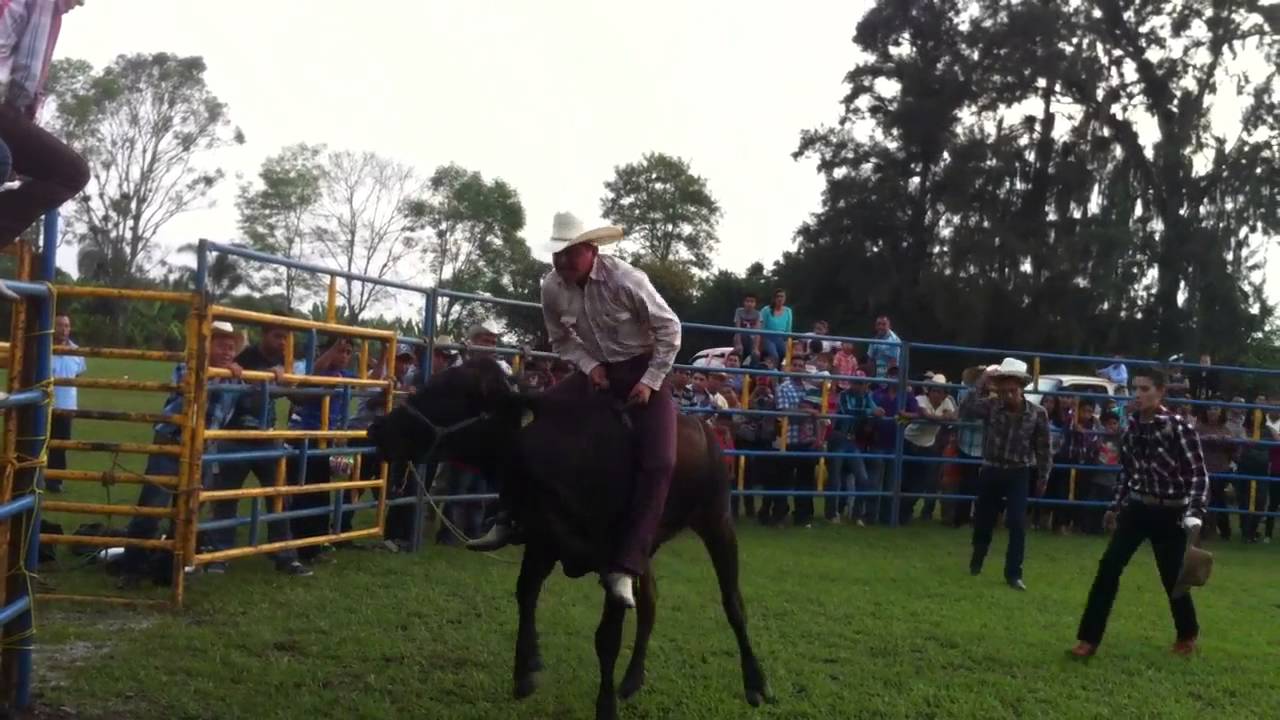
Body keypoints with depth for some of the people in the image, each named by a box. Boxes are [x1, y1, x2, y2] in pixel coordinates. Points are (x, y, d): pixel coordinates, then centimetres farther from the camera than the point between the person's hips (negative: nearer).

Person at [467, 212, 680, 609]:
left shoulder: (626, 280, -23)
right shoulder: (552, 286, -9)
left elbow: (669, 329, -14)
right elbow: (561, 340, 7)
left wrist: (650, 382, -18)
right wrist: (590, 365, -13)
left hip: (643, 371, -5)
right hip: (597, 371, 5)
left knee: (659, 463, -24)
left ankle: (625, 566, -22)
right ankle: (509, 519, 5)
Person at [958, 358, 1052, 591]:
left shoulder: (1038, 413, -9)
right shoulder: (990, 406, -9)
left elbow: (1043, 448, 0)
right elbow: (965, 412, -26)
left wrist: (1043, 477, 4)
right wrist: (980, 385, -28)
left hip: (1018, 474, -1)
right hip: (990, 472, 1)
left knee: (1017, 524, -10)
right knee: (982, 521, 13)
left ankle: (1013, 574, -2)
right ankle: (976, 561, 39)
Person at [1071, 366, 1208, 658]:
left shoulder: (1179, 428, -15)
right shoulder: (1132, 427, 1)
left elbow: (1198, 474, -14)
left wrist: (1194, 513, -25)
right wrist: (1115, 507, 20)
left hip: (1170, 514, -4)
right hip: (1136, 509, 4)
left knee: (1173, 578, 7)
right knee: (1109, 567, -8)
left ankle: (1187, 634, 36)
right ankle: (1089, 638, -5)